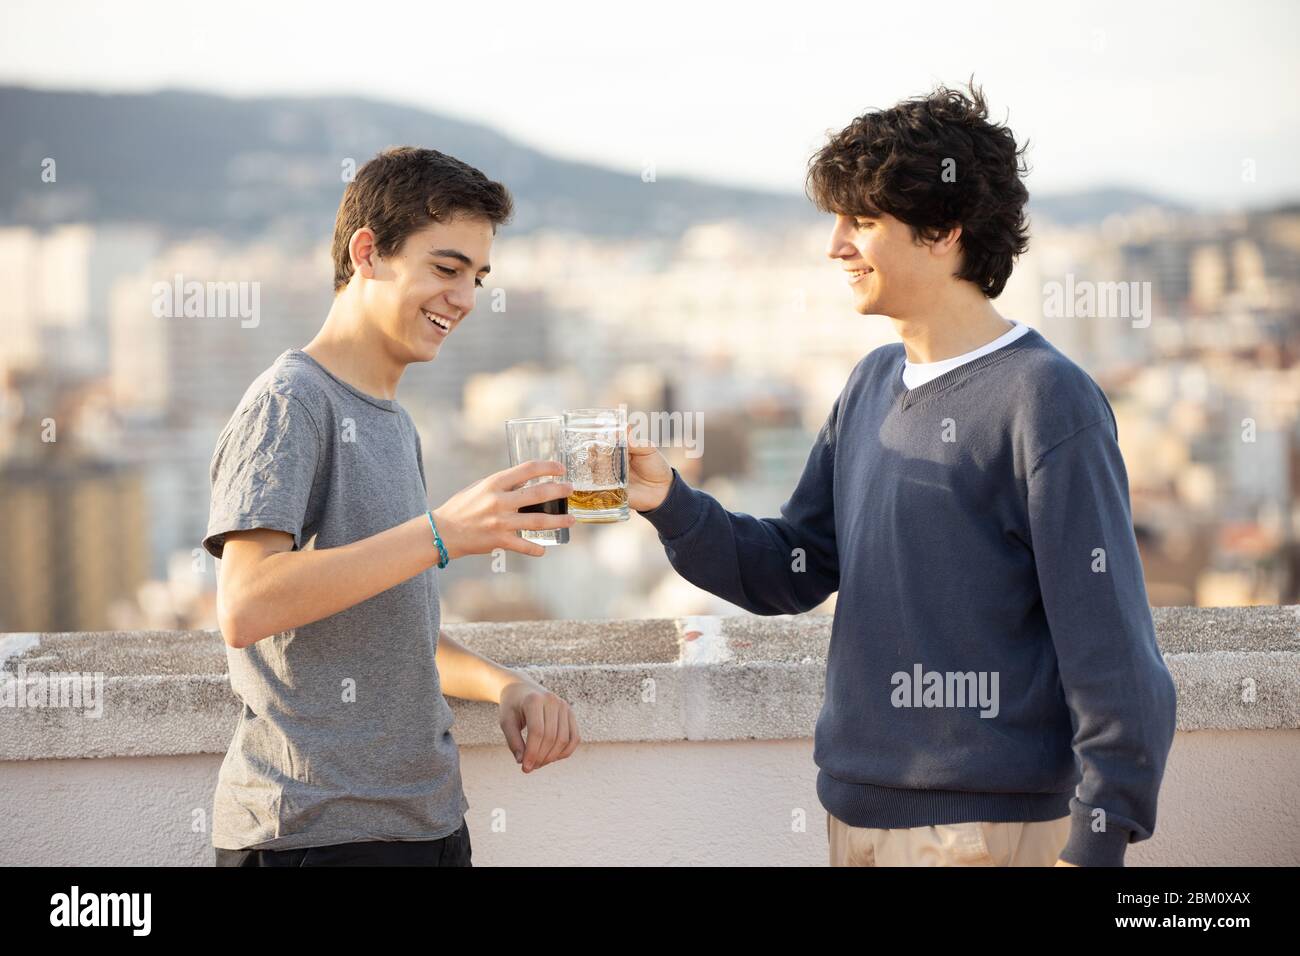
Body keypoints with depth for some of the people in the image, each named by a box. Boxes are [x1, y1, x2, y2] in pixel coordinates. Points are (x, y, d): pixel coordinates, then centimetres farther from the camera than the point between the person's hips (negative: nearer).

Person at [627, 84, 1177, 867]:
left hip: (987, 825, -8)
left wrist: (1097, 842, -18)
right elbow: (793, 569, 13)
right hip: (856, 805, 8)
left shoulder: (1044, 400, -14)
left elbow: (1111, 649, -16)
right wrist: (670, 503, -4)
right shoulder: (872, 386, 10)